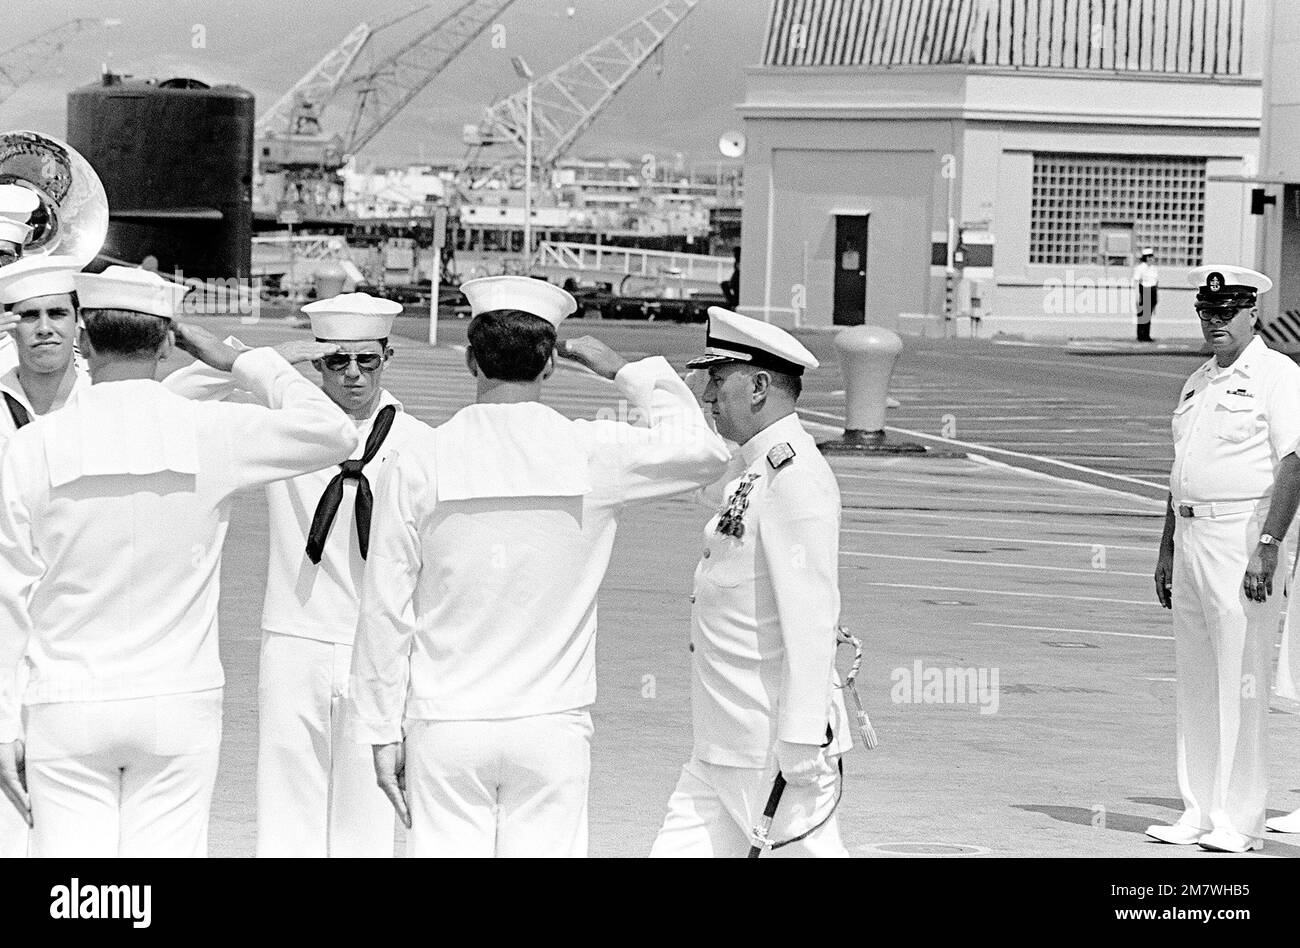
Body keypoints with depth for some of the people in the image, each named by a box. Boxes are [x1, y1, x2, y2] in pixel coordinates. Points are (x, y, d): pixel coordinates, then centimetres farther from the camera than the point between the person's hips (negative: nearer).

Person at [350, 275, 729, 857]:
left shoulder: (418, 464, -4)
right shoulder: (591, 454, -4)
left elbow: (384, 611, -2)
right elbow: (702, 450, 12)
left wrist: (383, 732, 5)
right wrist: (624, 372, 19)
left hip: (447, 727, 0)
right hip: (551, 724, 0)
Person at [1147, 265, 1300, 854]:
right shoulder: (1199, 382, 19)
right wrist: (1167, 548, 20)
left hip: (1243, 538, -8)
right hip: (1190, 536, 8)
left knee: (1239, 685, -9)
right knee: (1194, 683, 9)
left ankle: (1238, 821, -7)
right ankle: (1199, 813, 14)